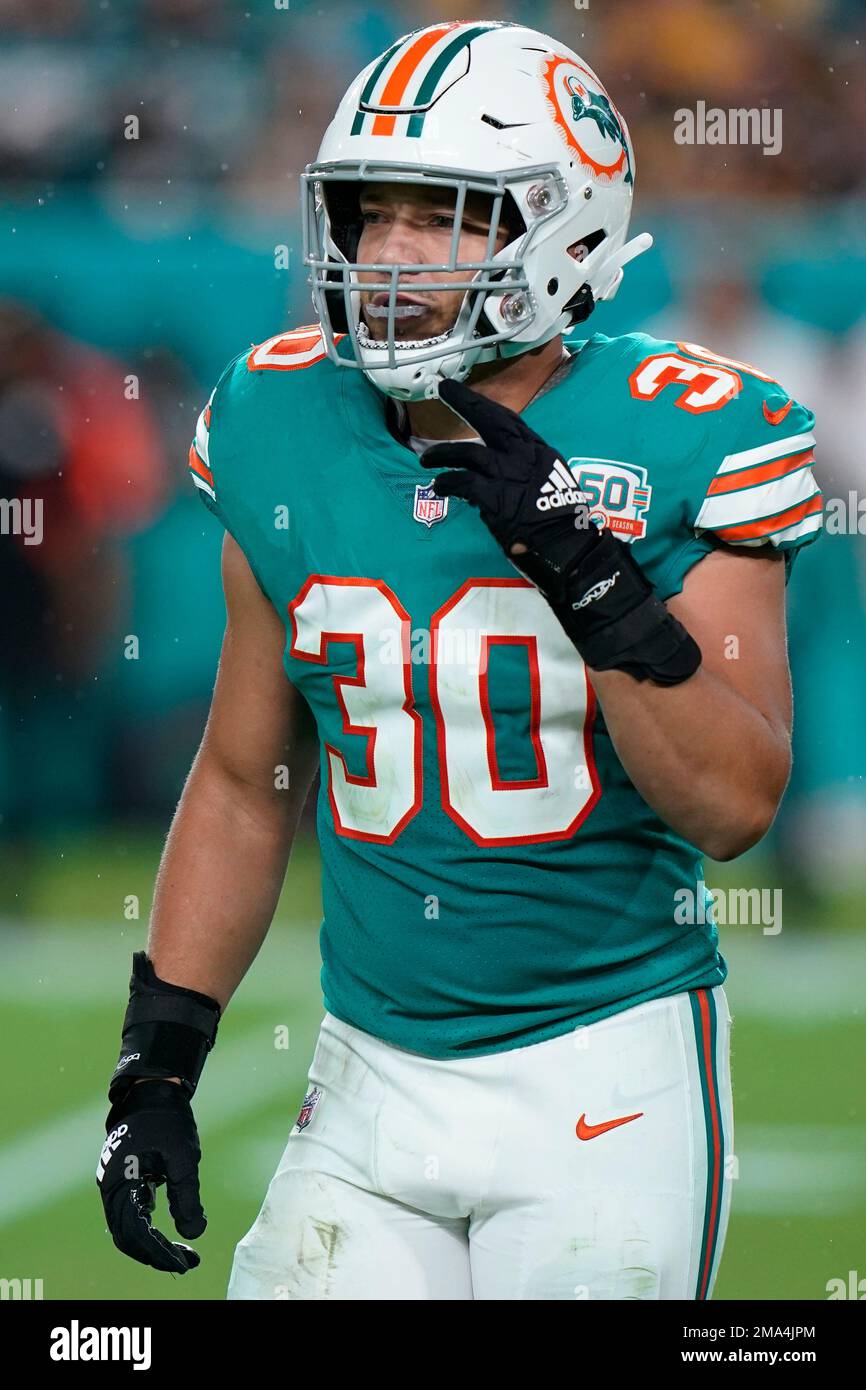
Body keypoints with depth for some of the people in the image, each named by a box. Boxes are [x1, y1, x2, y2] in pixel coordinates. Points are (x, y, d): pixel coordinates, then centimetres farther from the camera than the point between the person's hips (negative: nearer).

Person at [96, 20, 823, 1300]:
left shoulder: (681, 448, -9)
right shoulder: (287, 439, 2)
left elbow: (735, 807, -13)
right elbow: (242, 784, 12)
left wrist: (590, 576, -24)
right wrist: (158, 1061, 8)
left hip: (605, 1072, -3)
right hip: (376, 1076, 3)